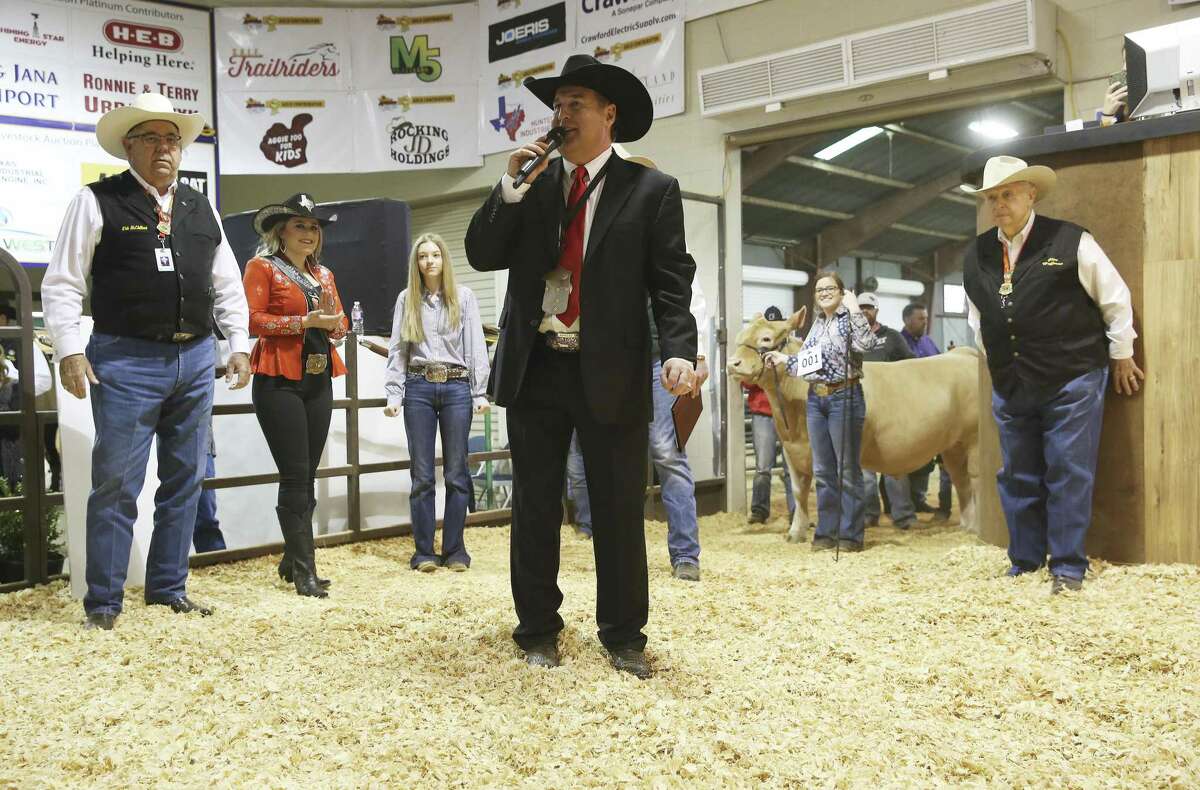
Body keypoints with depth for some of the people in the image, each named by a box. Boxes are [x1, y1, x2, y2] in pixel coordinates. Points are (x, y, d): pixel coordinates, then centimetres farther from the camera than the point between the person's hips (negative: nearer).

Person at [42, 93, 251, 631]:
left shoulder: (202, 209, 14)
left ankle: (168, 587, 23)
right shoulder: (98, 202, 0)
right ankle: (103, 600, 12)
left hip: (195, 360, 5)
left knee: (185, 480, 10)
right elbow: (62, 283, -2)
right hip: (126, 361, -5)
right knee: (117, 483, -1)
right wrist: (70, 351, -11)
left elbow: (227, 286, 17)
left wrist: (239, 345, 9)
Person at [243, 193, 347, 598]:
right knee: (295, 476, -8)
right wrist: (305, 321, -18)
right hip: (279, 380, -6)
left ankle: (291, 560, 20)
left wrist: (333, 319, -7)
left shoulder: (324, 275, 18)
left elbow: (341, 325, 16)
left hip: (318, 381, 6)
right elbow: (252, 320, -12)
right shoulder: (262, 267, 0)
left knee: (307, 476, 9)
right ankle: (305, 571, -3)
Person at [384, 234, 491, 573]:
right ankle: (423, 552, 11)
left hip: (456, 387, -1)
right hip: (418, 388, 1)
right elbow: (397, 350, 8)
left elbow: (476, 345, 3)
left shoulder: (464, 296, 7)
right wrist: (393, 394, -1)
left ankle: (455, 550, 12)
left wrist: (480, 392, -3)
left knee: (456, 473, 3)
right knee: (422, 475, 3)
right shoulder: (406, 299, 10)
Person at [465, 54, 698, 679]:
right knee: (534, 509, 10)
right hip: (533, 370, 3)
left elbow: (671, 282, -4)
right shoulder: (530, 185, 12)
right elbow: (481, 255, 4)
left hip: (611, 375, -3)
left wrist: (678, 349, -20)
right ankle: (537, 630, 25)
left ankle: (624, 638, 20)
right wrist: (512, 186, -6)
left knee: (619, 512, 5)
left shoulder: (652, 190, 2)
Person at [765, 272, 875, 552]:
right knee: (823, 471, 10)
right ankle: (826, 533, 19)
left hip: (844, 397, -7)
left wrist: (854, 308, -23)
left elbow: (867, 343, -25)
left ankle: (851, 535, 8)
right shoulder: (817, 324, 15)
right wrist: (784, 359, 11)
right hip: (816, 399, 7)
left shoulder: (849, 319, -5)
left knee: (848, 469, 0)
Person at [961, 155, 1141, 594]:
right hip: (1010, 387, 5)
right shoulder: (976, 255, 6)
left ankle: (1068, 566, 9)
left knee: (1069, 475, -2)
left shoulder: (1070, 241, -7)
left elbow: (1115, 299, 3)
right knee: (1017, 476, 10)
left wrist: (1121, 356, 8)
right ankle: (1024, 561, 22)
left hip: (1072, 381, -4)